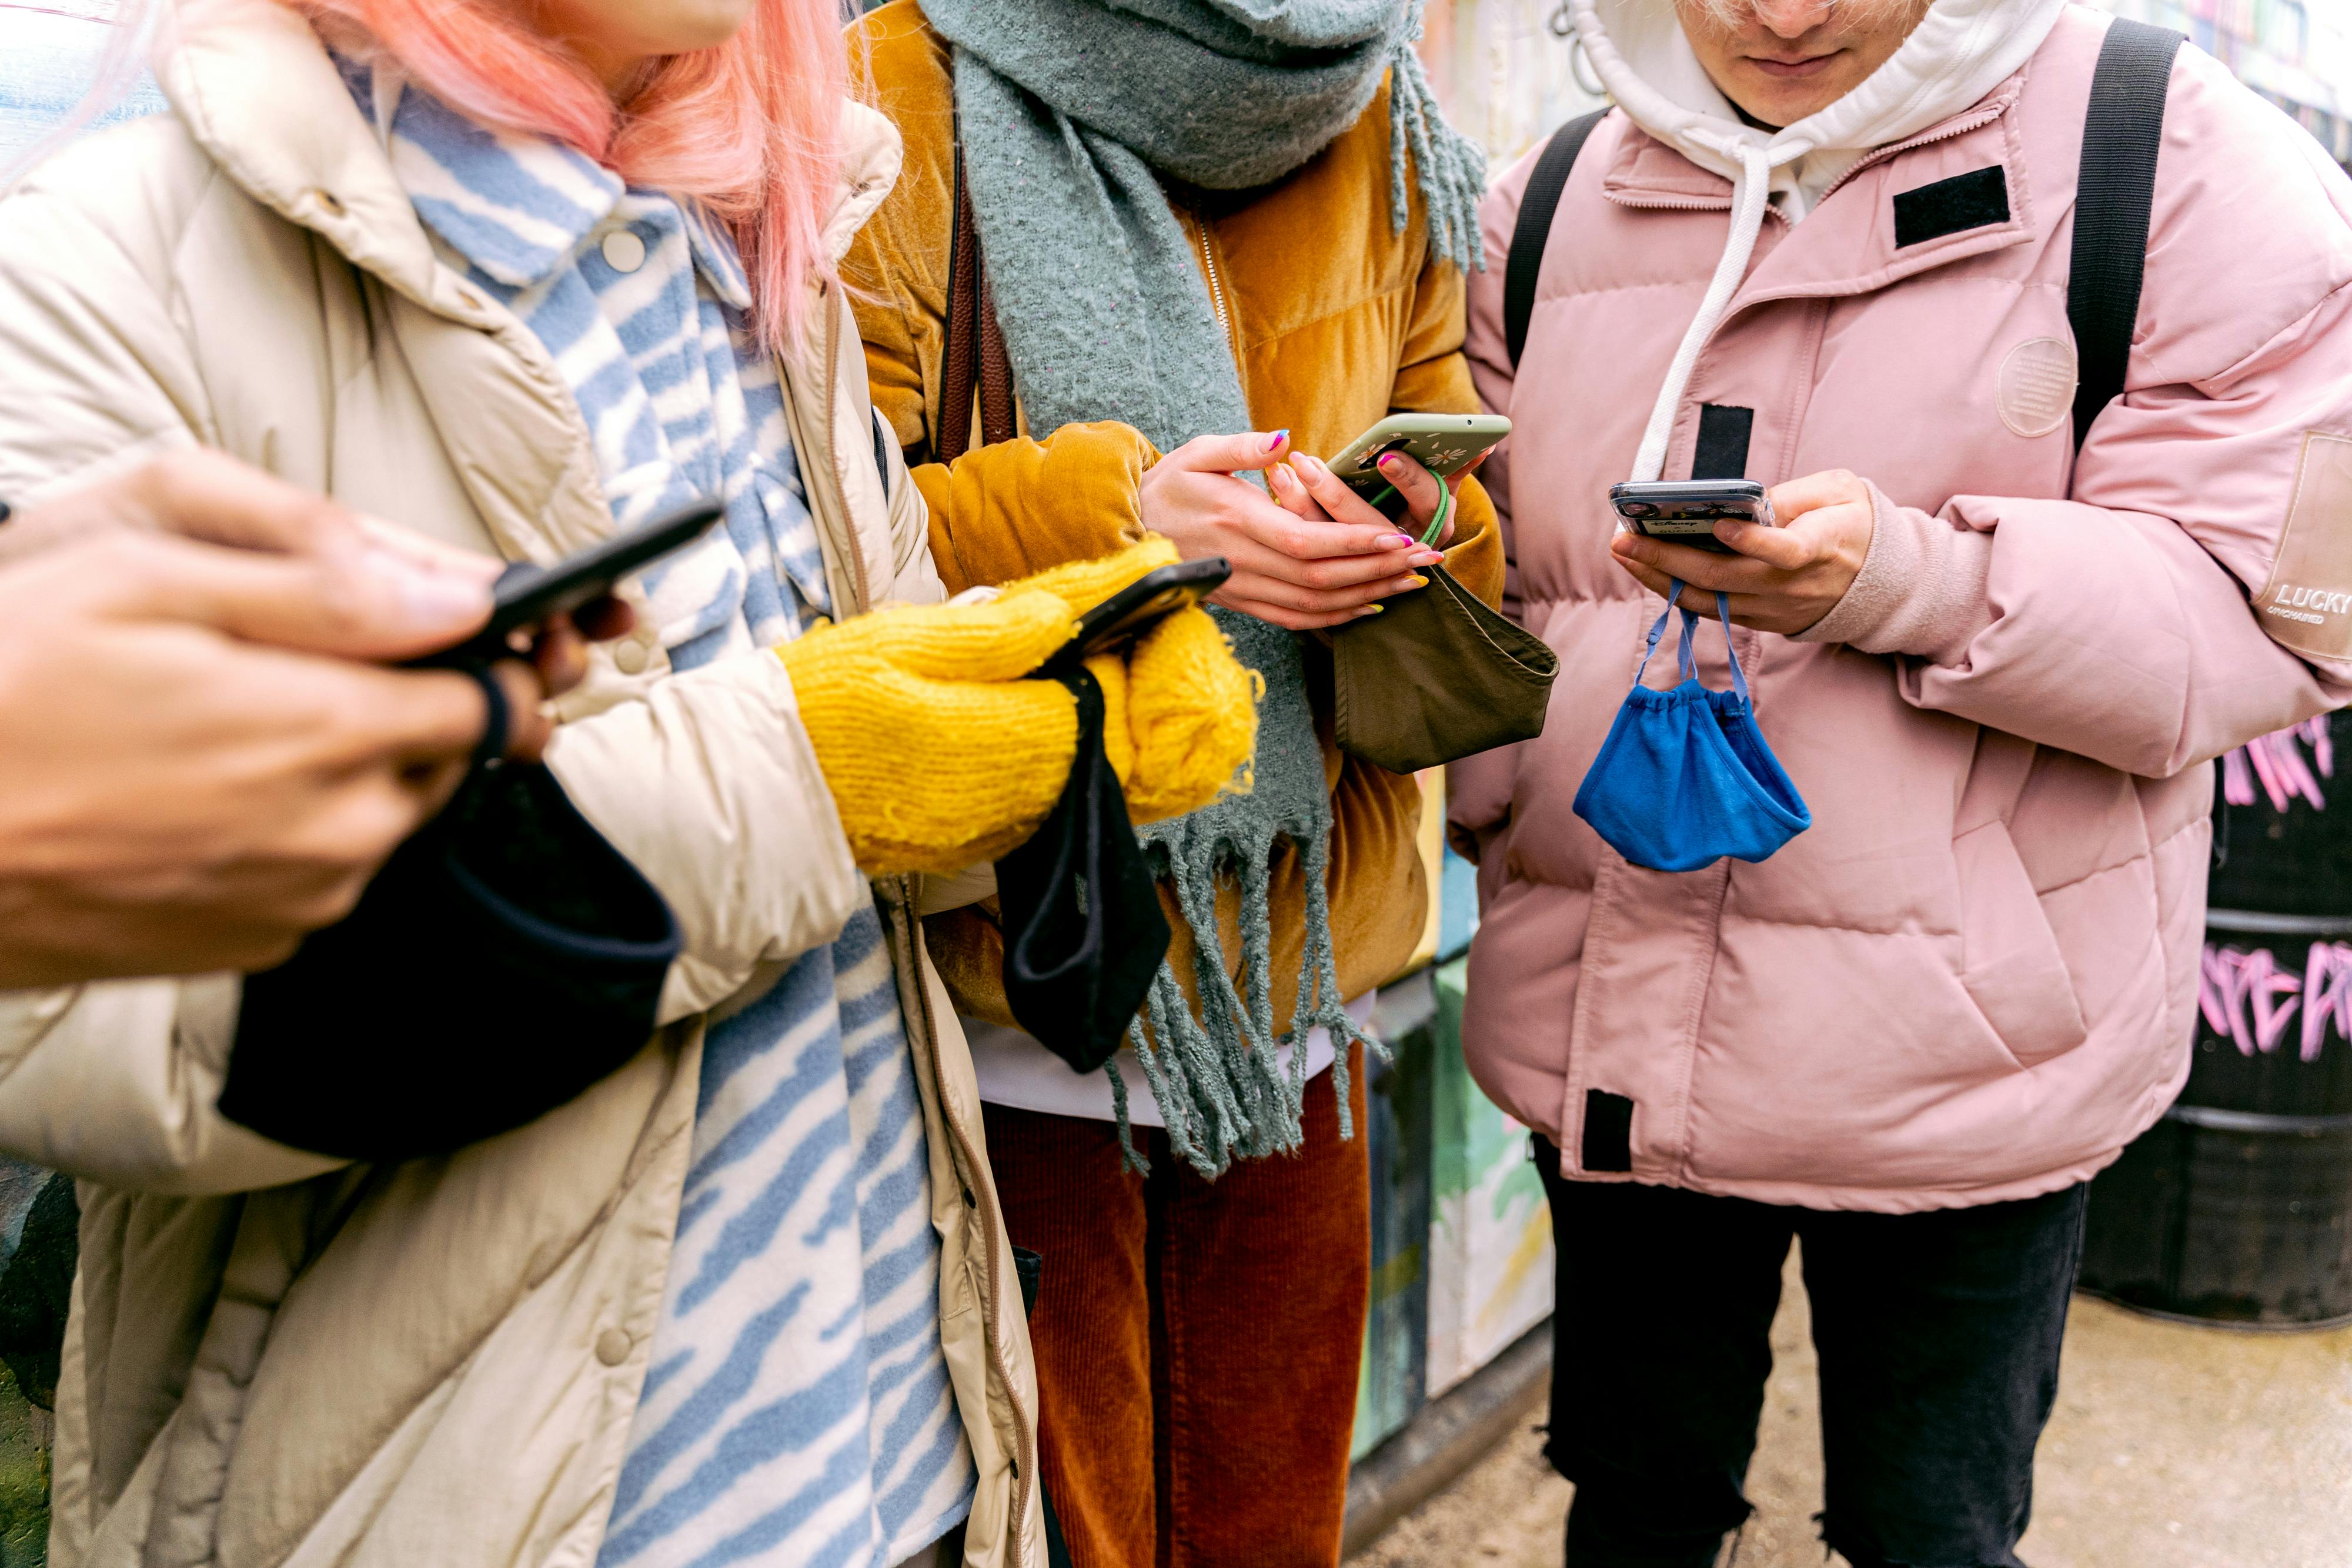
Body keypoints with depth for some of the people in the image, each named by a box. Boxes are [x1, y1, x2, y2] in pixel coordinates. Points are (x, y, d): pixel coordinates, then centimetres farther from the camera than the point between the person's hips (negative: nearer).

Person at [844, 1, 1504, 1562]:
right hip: (1015, 995, -5)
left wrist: (1417, 520, -11)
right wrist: (1095, 521, -27)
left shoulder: (1386, 135, 10)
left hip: (1296, 992, 5)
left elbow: (1481, 518, 11)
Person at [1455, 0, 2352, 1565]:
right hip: (1608, 1025, 4)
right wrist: (1500, 783, -8)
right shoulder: (1551, 210, 7)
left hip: (1962, 1063, -3)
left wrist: (1904, 579, -26)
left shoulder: (2177, 162, -6)